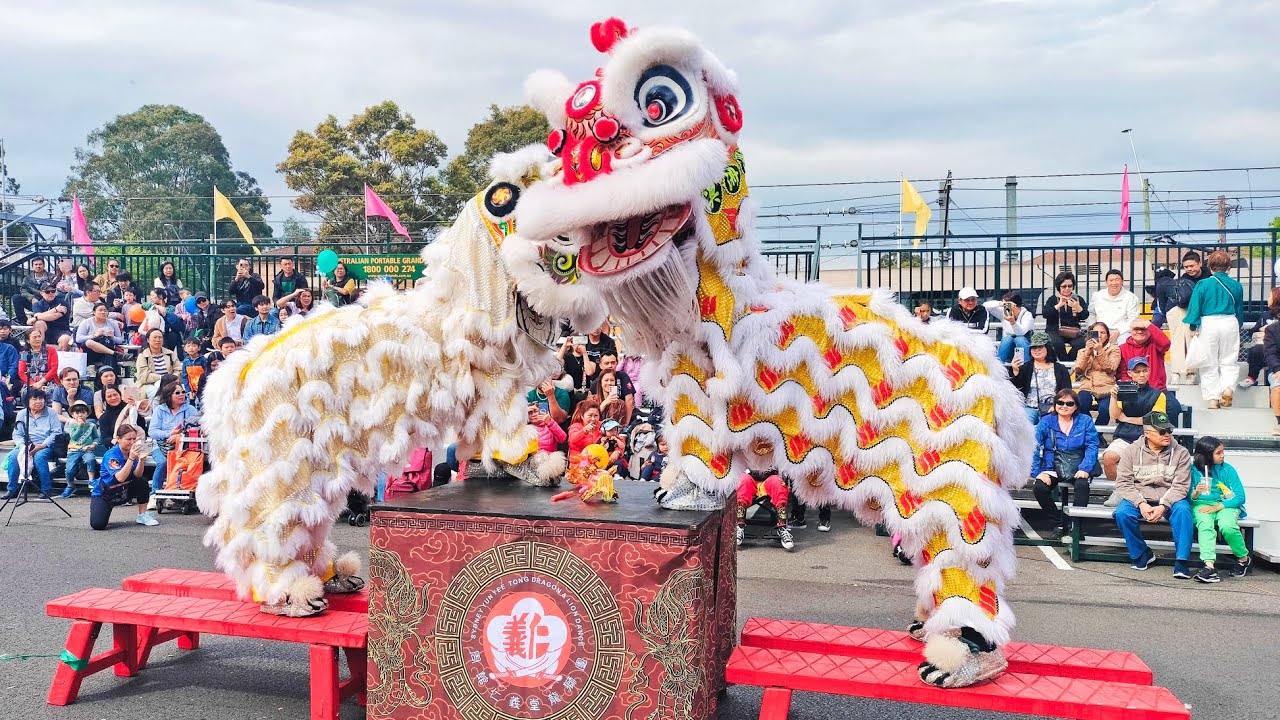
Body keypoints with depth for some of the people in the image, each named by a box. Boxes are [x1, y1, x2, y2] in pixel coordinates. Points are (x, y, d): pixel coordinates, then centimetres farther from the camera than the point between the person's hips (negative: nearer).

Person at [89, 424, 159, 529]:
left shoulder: (133, 452, -6)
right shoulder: (111, 455, -23)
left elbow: (137, 475, -15)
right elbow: (120, 478, -36)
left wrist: (140, 459, -31)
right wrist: (131, 458, -43)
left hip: (123, 492, 5)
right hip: (104, 494, -5)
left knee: (142, 482, -22)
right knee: (97, 524, -25)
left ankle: (143, 516, -7)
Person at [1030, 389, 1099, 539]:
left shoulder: (1085, 421, 7)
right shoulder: (1046, 422, 5)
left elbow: (1092, 446, -2)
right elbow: (1035, 447, -3)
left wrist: (1085, 469, -17)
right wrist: (1037, 472, -16)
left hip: (1078, 466, -1)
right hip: (1053, 466, 1)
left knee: (1082, 485, -33)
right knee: (1039, 488, -26)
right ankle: (1059, 523, -5)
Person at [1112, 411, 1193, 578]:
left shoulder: (1180, 453, -1)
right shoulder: (1132, 451, -1)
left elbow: (1180, 486, -6)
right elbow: (1123, 483, -5)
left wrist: (1163, 506, -21)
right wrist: (1141, 504, -19)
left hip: (1169, 499, 0)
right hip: (1139, 498, 0)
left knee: (1182, 510, -32)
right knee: (1122, 513, -28)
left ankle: (1181, 562, -24)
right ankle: (1142, 554, -5)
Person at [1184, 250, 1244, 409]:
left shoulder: (1203, 284, -6)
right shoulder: (1236, 286, 3)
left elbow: (1195, 307, -6)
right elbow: (1240, 310, 14)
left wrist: (1193, 328, 1)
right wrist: (1238, 324, 28)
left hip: (1208, 323, -2)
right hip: (1230, 323, 2)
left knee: (1209, 364, 6)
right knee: (1229, 361, 13)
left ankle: (1212, 398, 5)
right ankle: (1227, 387, -8)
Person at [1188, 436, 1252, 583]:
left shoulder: (1228, 470, -1)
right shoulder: (1193, 470, -1)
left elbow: (1240, 497, -4)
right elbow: (1189, 498, 0)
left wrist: (1216, 507, -15)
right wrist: (1196, 492, -24)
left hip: (1225, 505, 0)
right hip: (1201, 505, 0)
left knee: (1227, 526, -32)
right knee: (1205, 524, -33)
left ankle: (1244, 560, -4)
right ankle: (1209, 566, -45)